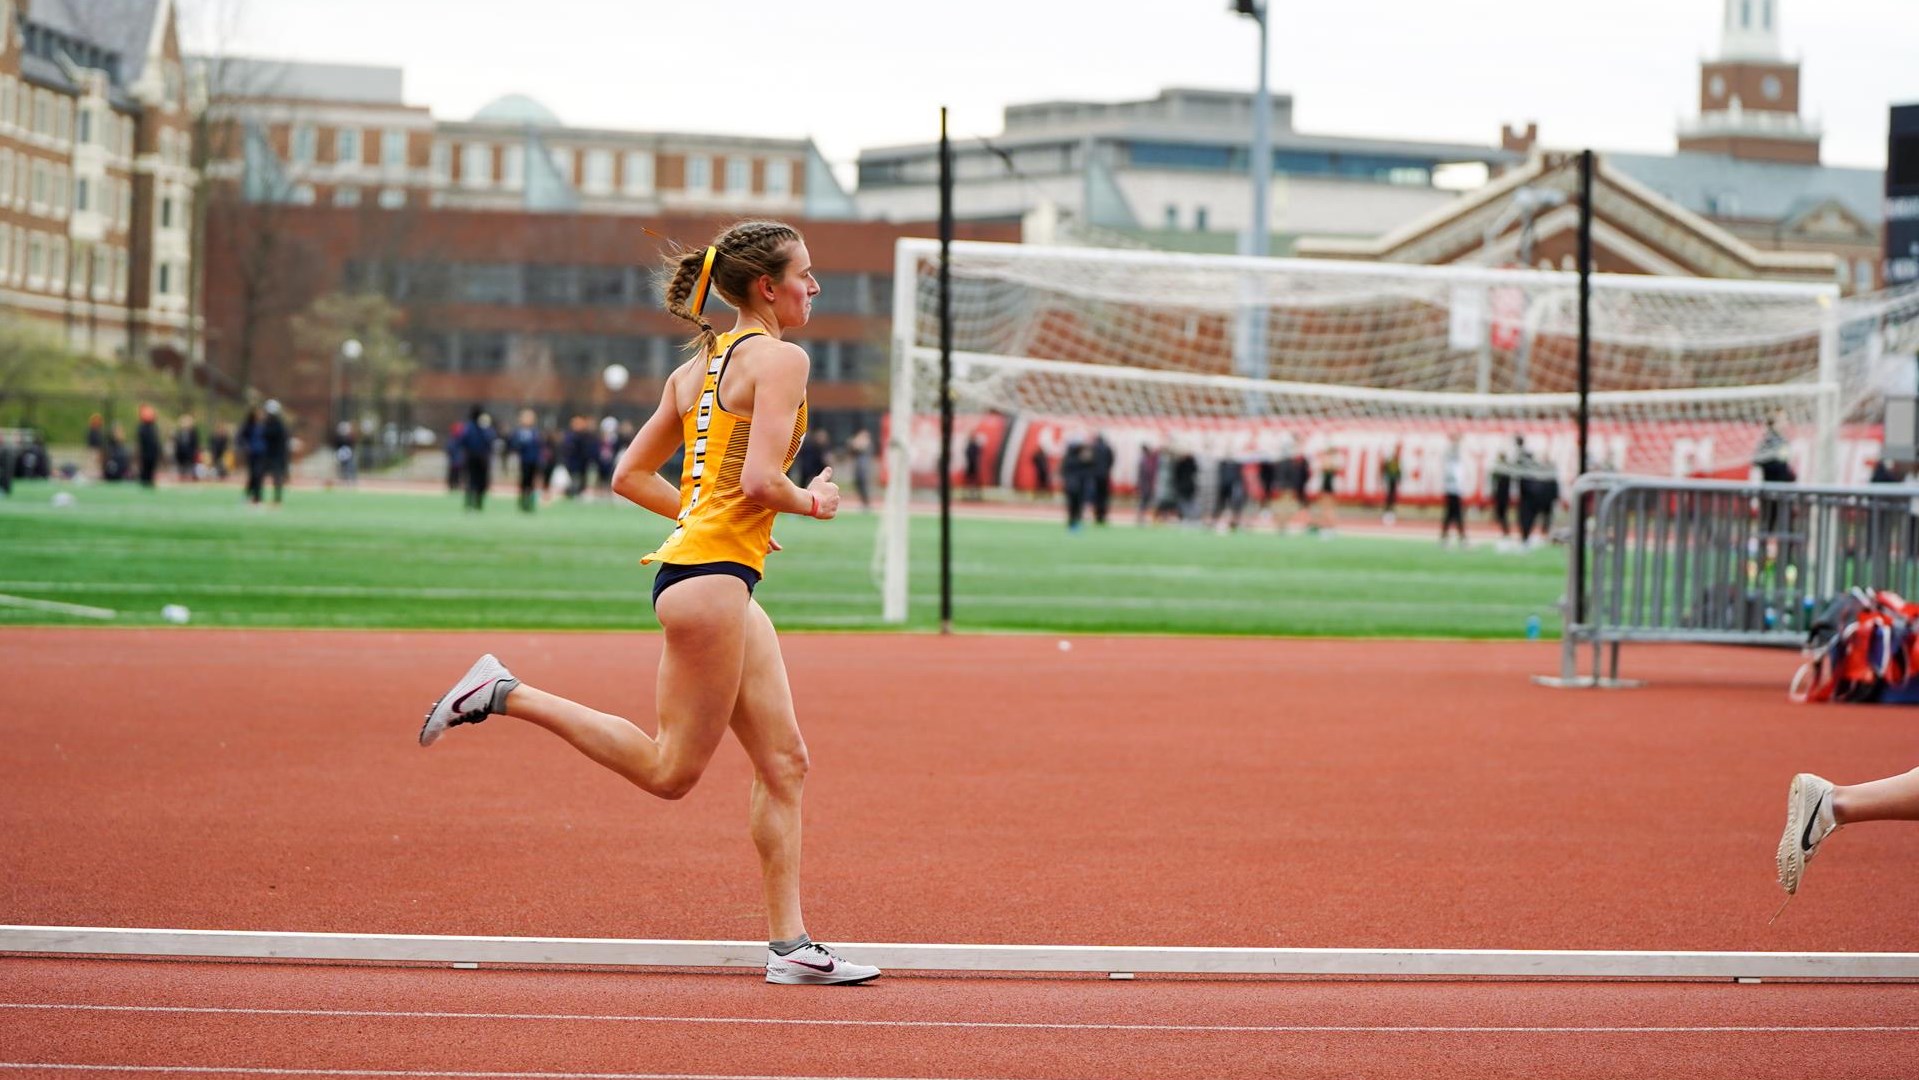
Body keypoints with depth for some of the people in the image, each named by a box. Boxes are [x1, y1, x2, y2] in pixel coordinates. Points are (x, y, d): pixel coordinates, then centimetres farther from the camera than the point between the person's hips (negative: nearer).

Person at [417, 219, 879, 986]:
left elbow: (631, 475, 18)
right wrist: (810, 502, -2)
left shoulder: (697, 367, 17)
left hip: (723, 582, 10)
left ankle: (789, 944, 5)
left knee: (784, 763, 7)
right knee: (671, 771, -3)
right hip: (711, 577, -10)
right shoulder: (780, 358, -10)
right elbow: (759, 481, -20)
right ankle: (503, 694, -2)